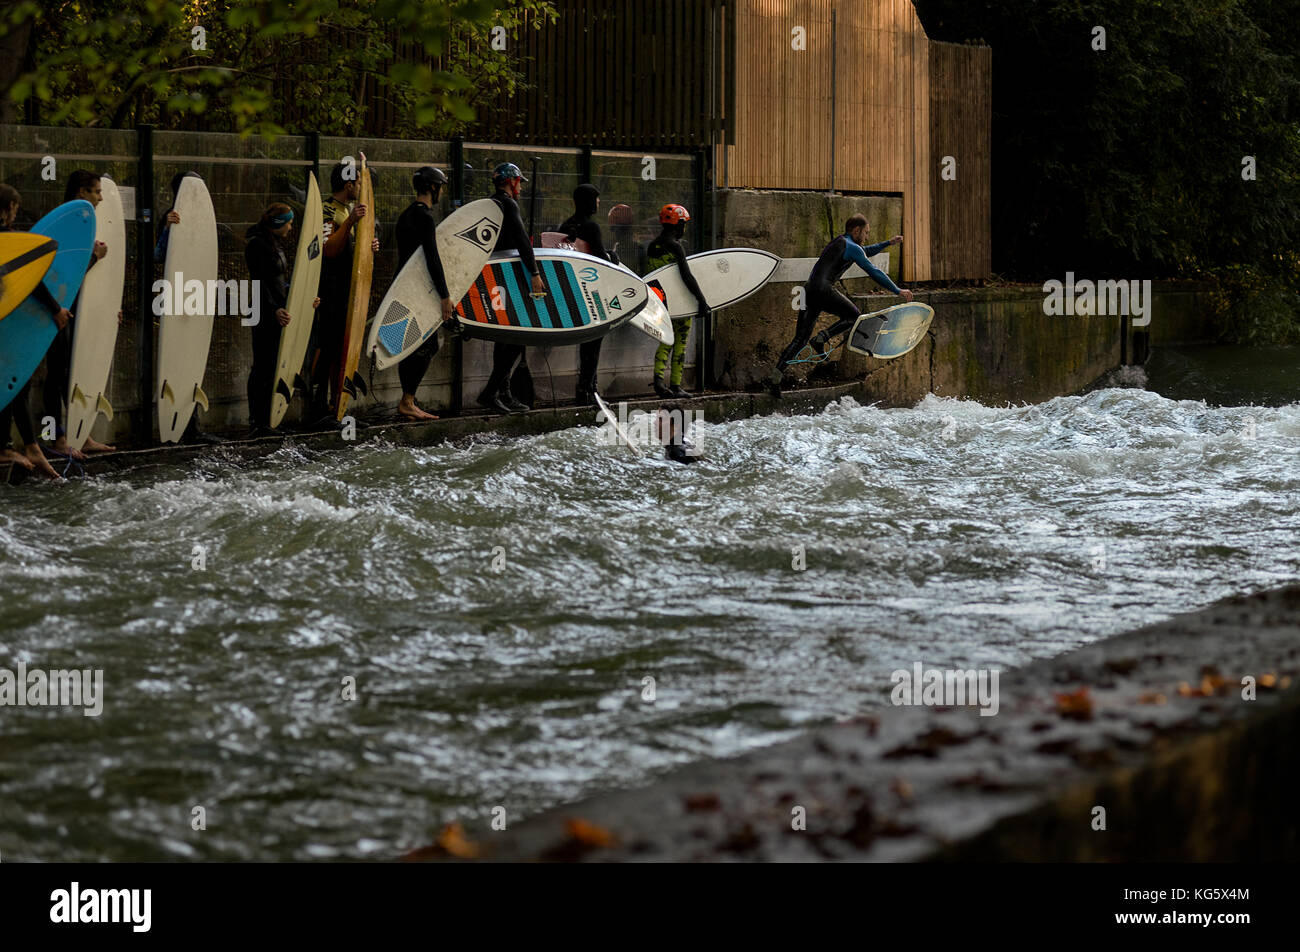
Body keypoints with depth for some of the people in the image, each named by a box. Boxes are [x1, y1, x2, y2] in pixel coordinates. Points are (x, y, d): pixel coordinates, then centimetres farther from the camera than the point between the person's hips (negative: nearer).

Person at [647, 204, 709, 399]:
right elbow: (687, 277, -20)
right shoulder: (674, 246, -15)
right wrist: (702, 301, -19)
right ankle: (675, 385, 3)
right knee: (680, 343, 2)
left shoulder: (651, 247, 8)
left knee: (667, 340, 14)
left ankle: (658, 377, -5)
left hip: (662, 302, 7)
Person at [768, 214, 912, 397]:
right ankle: (821, 339, -6)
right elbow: (873, 272, -4)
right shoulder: (851, 247, -1)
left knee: (800, 339, 6)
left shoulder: (839, 243, 27)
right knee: (854, 316, 9)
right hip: (823, 290, -9)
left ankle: (776, 376, -4)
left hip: (808, 292, 9)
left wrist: (888, 243, 44)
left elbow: (864, 252, 45)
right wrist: (898, 291, -1)